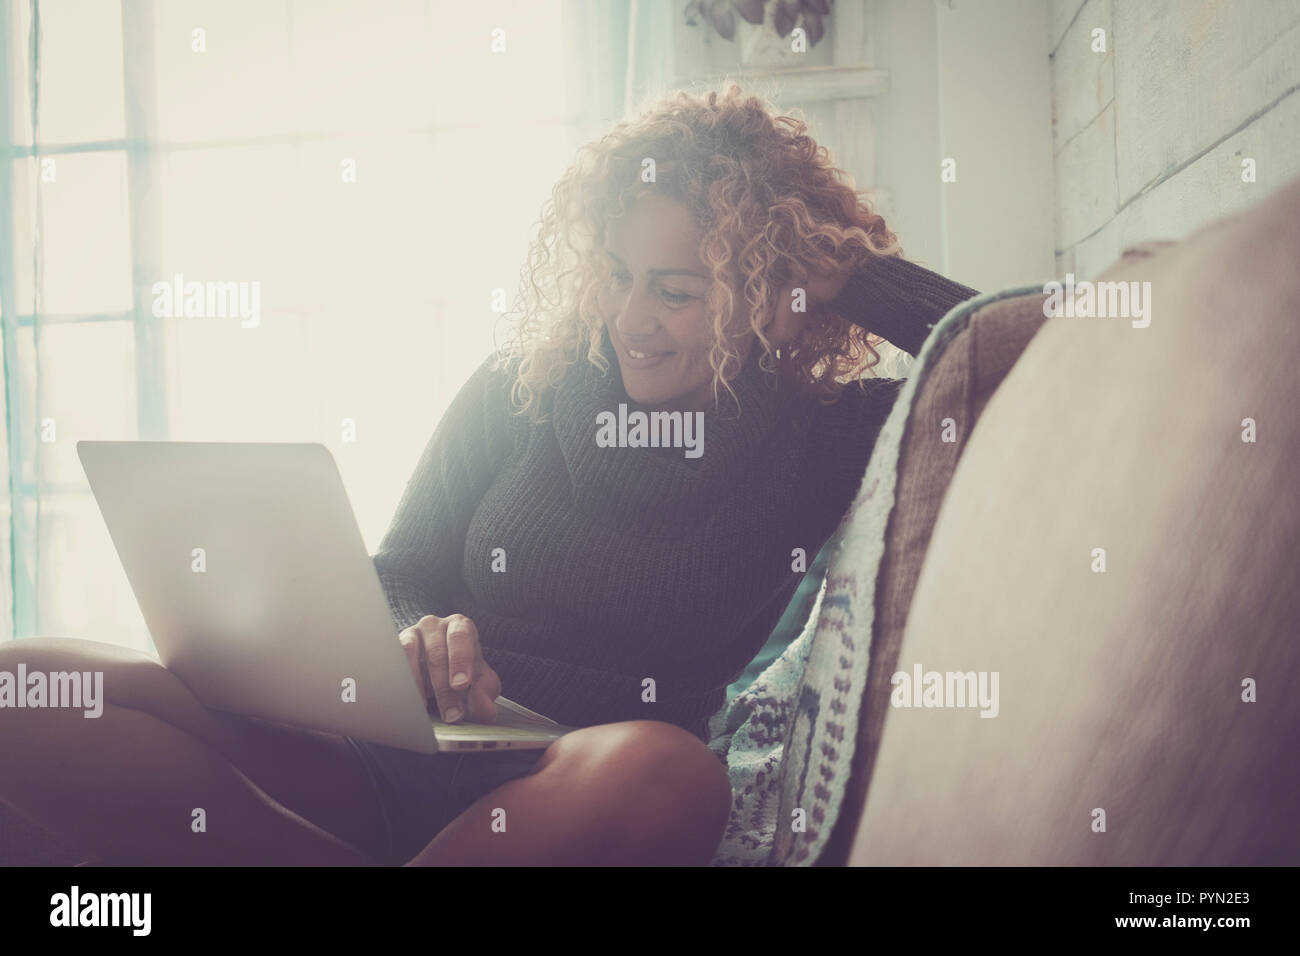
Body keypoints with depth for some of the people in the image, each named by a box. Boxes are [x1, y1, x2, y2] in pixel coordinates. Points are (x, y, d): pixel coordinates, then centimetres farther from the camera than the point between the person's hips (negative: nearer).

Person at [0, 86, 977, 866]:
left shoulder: (820, 436, 4)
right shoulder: (523, 388, 12)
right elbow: (398, 582, 14)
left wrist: (838, 259, -1)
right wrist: (419, 642, -10)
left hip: (578, 798, -2)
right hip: (393, 760, 3)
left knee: (660, 772, -43)